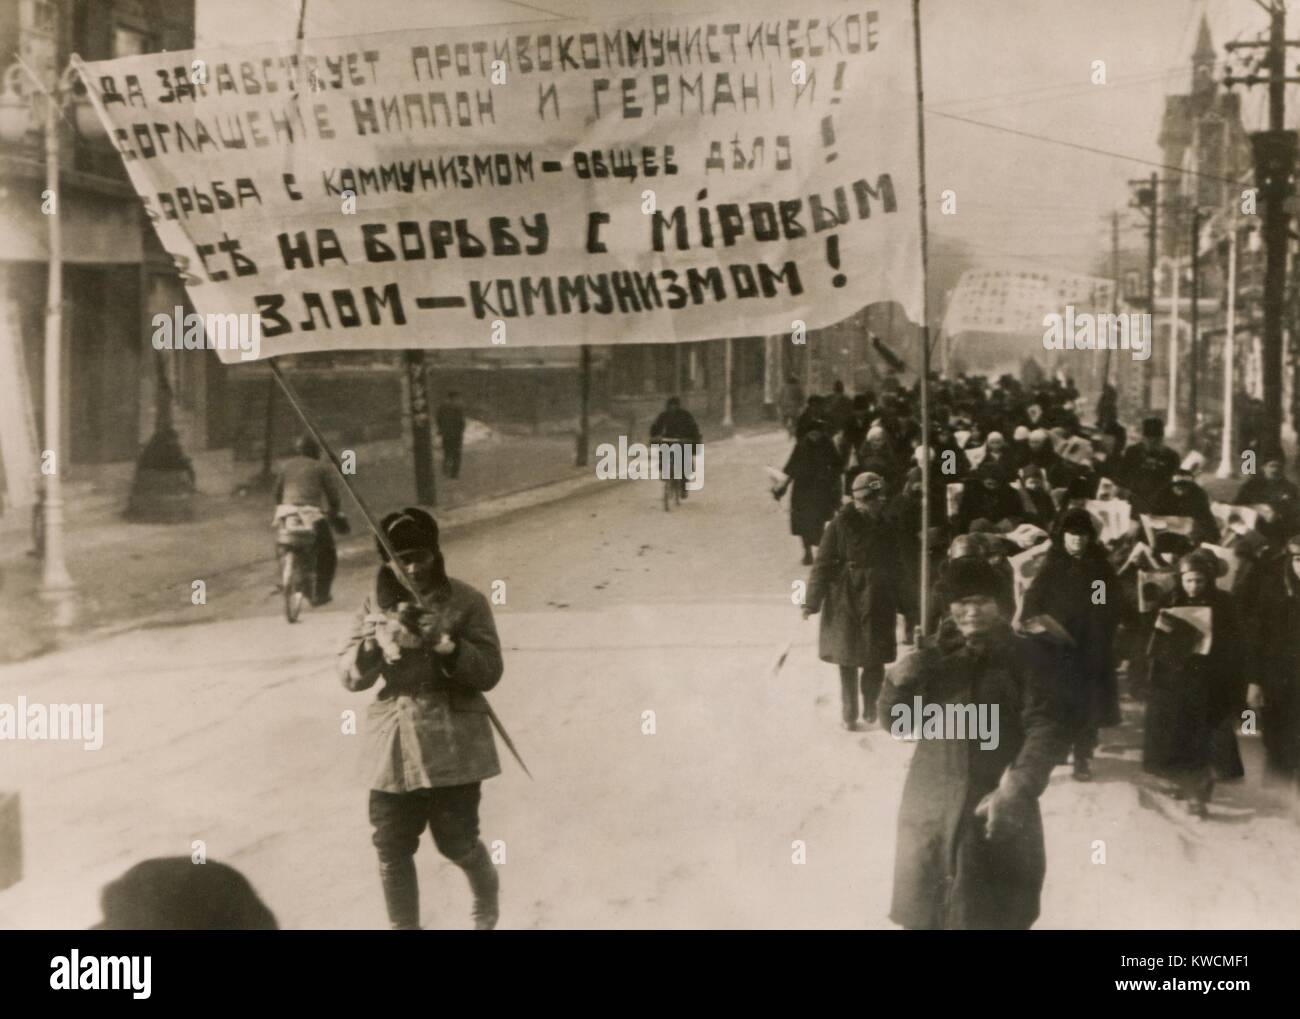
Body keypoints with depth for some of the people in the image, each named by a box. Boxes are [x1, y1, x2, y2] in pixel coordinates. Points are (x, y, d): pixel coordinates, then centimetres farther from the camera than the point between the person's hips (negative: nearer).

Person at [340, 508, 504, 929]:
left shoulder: (465, 602, -5)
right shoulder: (375, 606, 4)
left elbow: (489, 672, -8)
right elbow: (350, 676, 0)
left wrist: (443, 644, -24)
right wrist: (381, 638, -19)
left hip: (452, 742, -3)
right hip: (393, 743, 3)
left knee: (456, 841, 4)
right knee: (391, 848, 4)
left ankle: (487, 898, 37)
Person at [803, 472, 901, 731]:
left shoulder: (885, 527, 4)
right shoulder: (841, 524, -7)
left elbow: (894, 567, 11)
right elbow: (823, 563, -6)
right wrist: (812, 602, -7)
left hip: (878, 604, 3)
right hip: (846, 602, -3)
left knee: (875, 659, 4)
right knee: (848, 660, 6)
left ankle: (870, 706, 17)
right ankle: (849, 715, 14)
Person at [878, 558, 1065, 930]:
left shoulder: (1022, 656, -3)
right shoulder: (934, 655, 7)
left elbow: (1044, 731, -10)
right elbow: (896, 721, 6)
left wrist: (1017, 788, -24)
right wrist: (901, 677, -14)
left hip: (999, 810, -3)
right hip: (931, 810, 3)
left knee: (995, 916, 8)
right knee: (924, 913, 10)